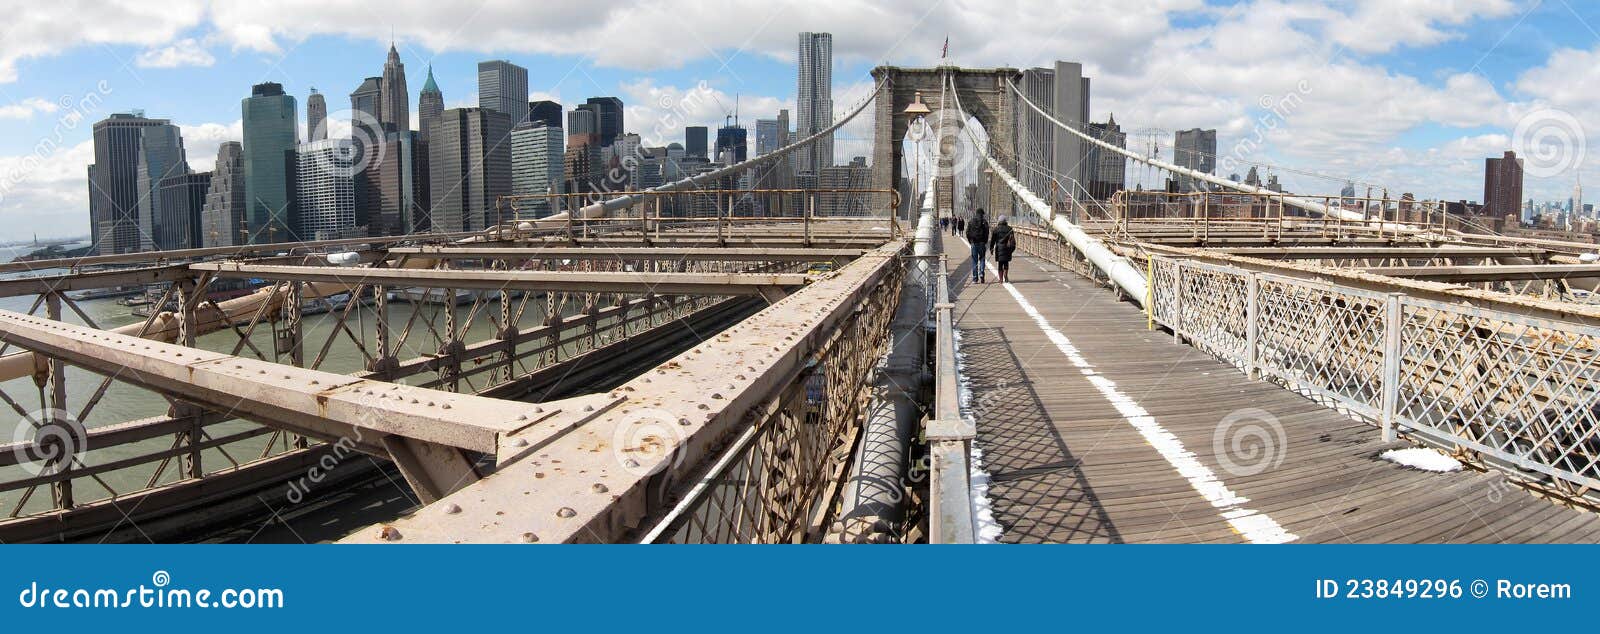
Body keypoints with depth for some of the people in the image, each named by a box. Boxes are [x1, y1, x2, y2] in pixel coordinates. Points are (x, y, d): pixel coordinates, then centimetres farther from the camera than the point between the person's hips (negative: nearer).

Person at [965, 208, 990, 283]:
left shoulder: (971, 222, 3)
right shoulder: (984, 222, -3)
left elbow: (967, 233, 1)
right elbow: (987, 233, -8)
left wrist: (970, 241, 9)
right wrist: (985, 242, 1)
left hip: (974, 243, 2)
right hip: (982, 243, -2)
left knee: (974, 261, 7)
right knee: (982, 260, 7)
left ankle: (975, 278, 7)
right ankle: (981, 275, -11)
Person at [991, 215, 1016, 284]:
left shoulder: (996, 229, -3)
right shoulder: (1009, 229, 2)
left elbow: (992, 239, -2)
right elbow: (1013, 239, 2)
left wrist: (991, 248, 5)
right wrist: (1012, 248, 9)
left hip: (999, 248, -1)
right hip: (1007, 248, 1)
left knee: (1000, 264, 5)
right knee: (1006, 263, 14)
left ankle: (1001, 279, 3)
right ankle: (1005, 276, -5)